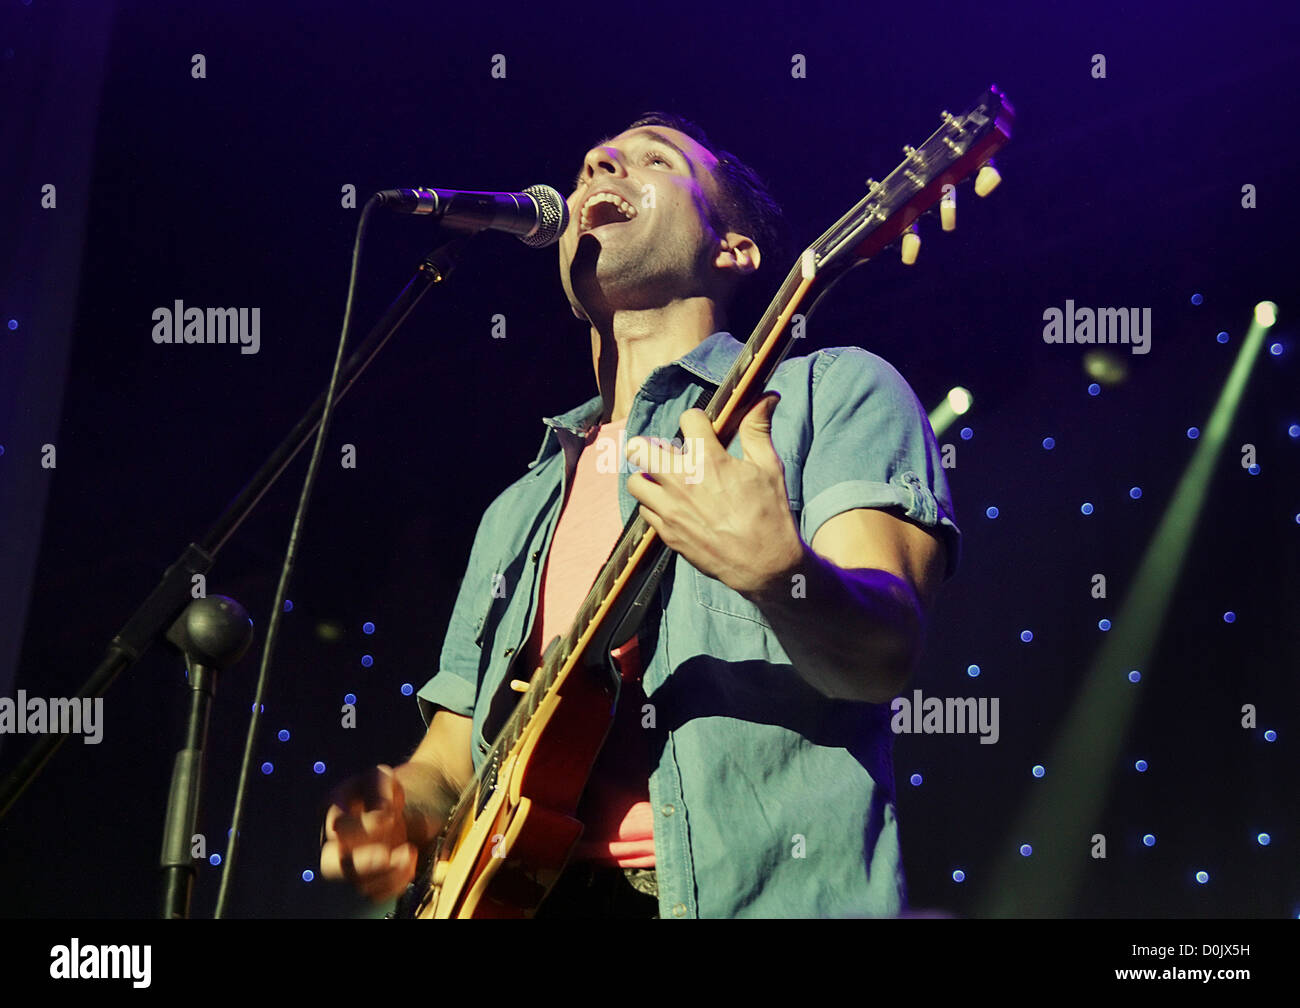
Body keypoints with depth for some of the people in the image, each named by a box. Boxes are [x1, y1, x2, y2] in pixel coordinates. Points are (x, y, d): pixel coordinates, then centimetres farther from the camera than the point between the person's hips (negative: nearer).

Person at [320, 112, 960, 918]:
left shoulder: (834, 392, 7)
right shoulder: (522, 509, 23)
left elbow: (887, 654, -7)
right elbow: (453, 758, 24)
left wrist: (779, 572, -27)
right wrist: (399, 808, 3)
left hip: (755, 890, -5)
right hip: (522, 889, 5)